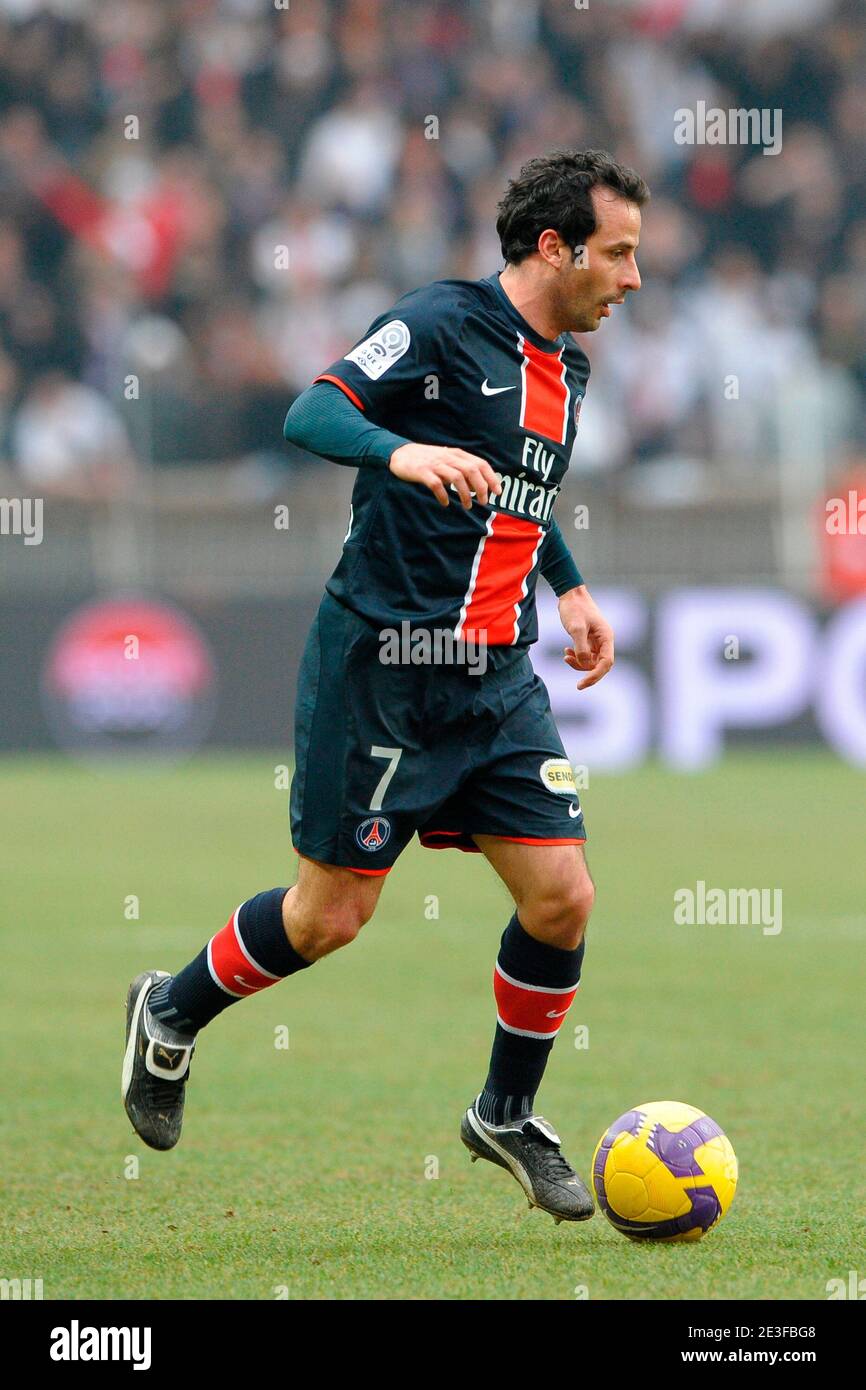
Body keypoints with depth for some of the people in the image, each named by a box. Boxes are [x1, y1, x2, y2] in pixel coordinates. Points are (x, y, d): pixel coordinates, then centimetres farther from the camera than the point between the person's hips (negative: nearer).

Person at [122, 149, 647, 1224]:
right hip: (382, 669, -7)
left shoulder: (563, 370, 14)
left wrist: (569, 590, 22)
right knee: (332, 913, 0)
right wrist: (402, 452, -40)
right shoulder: (443, 325, -12)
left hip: (499, 680, 7)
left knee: (561, 896, -3)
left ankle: (507, 1116, 16)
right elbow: (312, 413, -22)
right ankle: (172, 1014, 27)